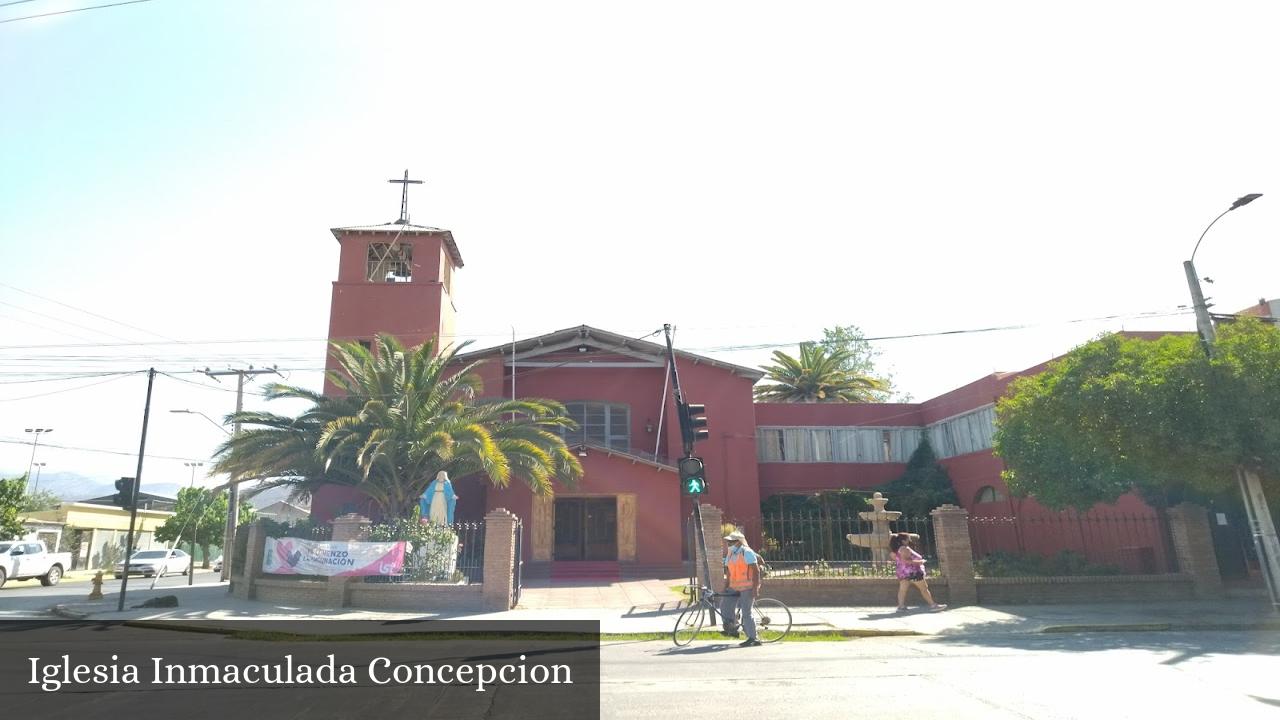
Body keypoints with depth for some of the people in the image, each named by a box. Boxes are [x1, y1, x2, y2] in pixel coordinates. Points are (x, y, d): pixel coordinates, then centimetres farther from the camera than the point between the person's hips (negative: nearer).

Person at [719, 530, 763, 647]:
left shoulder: (747, 553, -10)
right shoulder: (730, 555, 14)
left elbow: (756, 571, -13)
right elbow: (728, 574, 18)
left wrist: (755, 588, -18)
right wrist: (725, 589, 14)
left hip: (747, 588, -7)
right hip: (734, 588, 7)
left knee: (746, 613, -8)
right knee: (724, 605, -5)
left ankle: (753, 638, 2)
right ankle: (732, 629, 9)